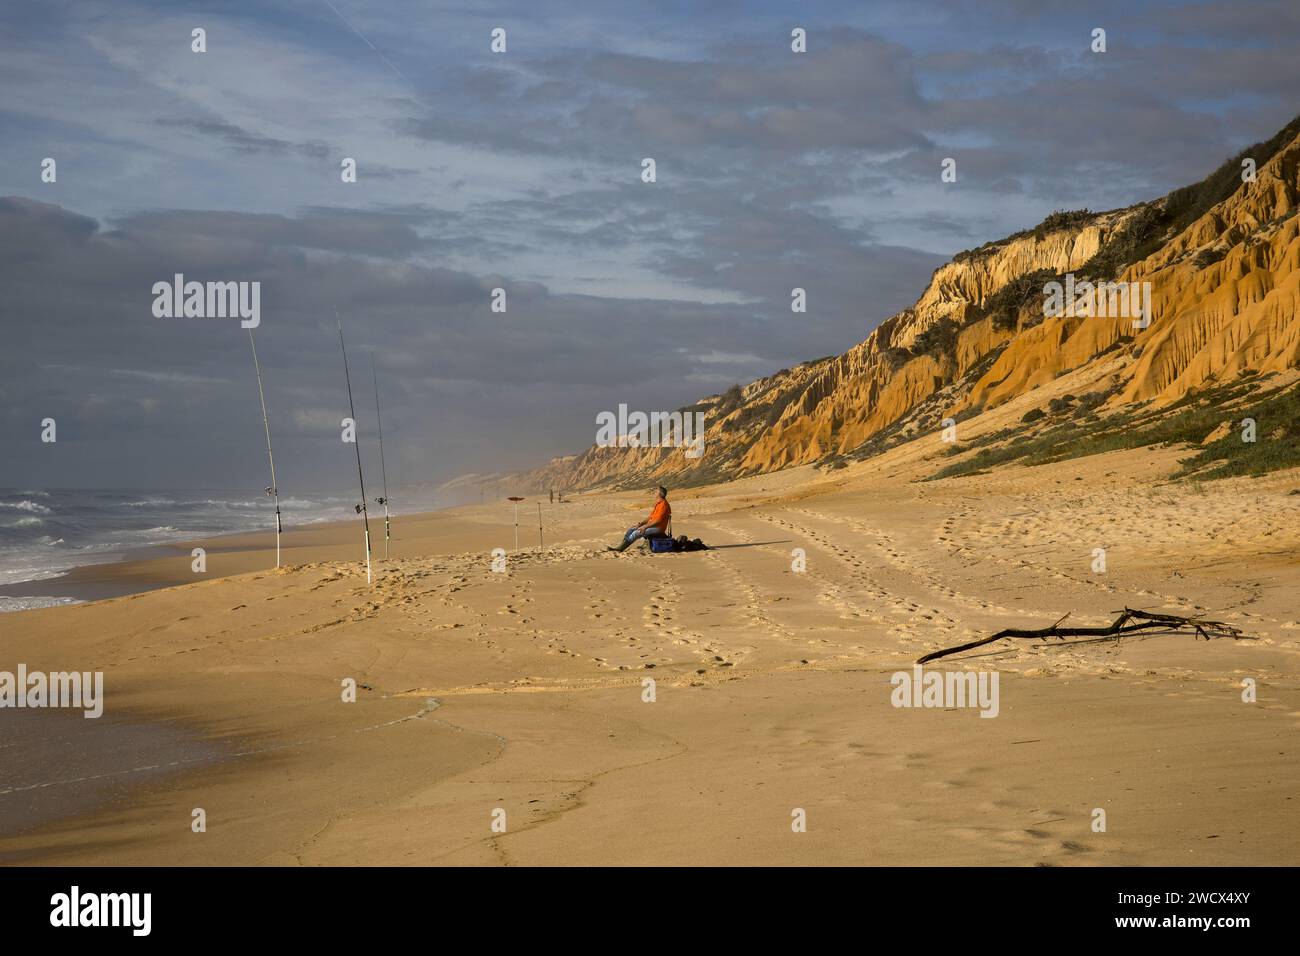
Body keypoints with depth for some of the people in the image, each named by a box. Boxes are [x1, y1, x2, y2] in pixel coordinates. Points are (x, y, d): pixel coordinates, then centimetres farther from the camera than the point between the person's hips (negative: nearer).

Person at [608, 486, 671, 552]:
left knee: (636, 533, -23)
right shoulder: (658, 503, 17)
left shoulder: (663, 505, -17)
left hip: (658, 528, -10)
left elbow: (658, 520, -23)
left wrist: (645, 527, -23)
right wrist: (640, 524, 8)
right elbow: (651, 517, 20)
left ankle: (621, 548, -20)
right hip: (651, 525, 10)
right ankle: (622, 546, -7)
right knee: (631, 530, 2)